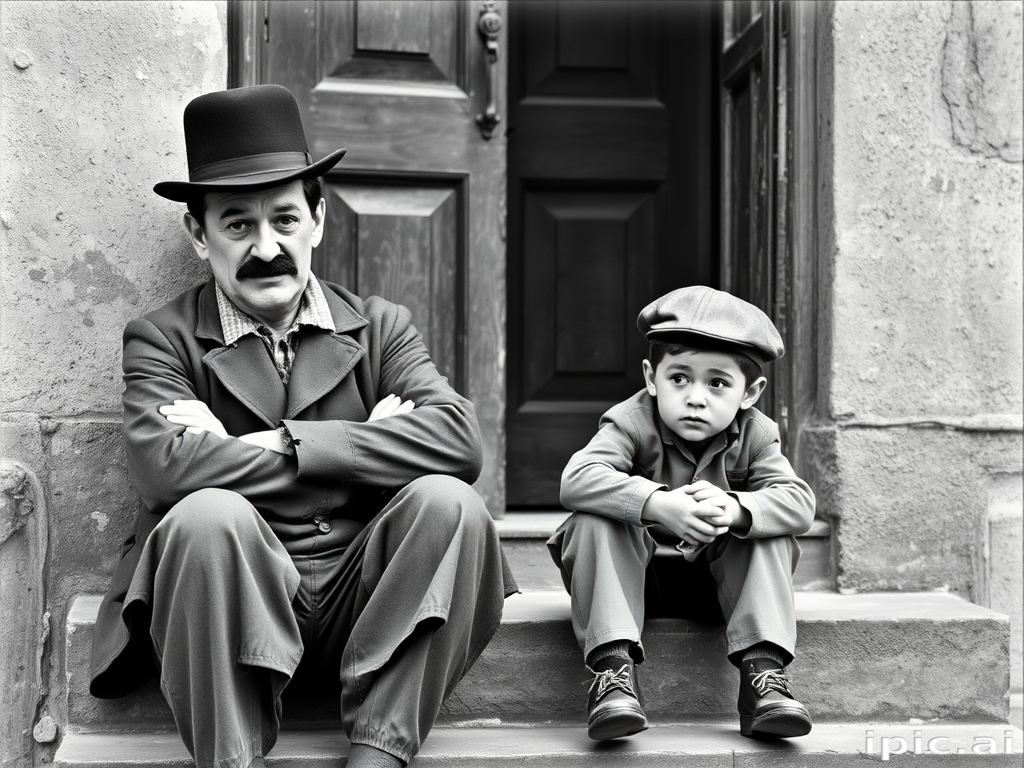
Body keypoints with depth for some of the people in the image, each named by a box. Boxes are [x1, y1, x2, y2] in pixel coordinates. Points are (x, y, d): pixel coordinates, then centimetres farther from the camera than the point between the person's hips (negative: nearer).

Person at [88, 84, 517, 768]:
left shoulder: (381, 327, 10)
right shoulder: (162, 340, 4)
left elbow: (459, 439, -9)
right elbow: (164, 463, -19)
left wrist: (292, 444, -15)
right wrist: (368, 449, -13)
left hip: (365, 602, 2)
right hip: (235, 613, -2)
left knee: (448, 501, -23)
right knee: (208, 515, -30)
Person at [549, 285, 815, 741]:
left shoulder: (754, 436, -8)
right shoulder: (631, 423, -18)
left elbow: (799, 502, -23)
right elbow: (577, 480, -36)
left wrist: (734, 509, -45)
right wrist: (658, 504, -51)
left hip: (713, 580, 2)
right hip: (637, 575, -2)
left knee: (772, 533, -21)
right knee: (594, 521, -30)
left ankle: (763, 670, -26)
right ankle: (613, 667, -35)